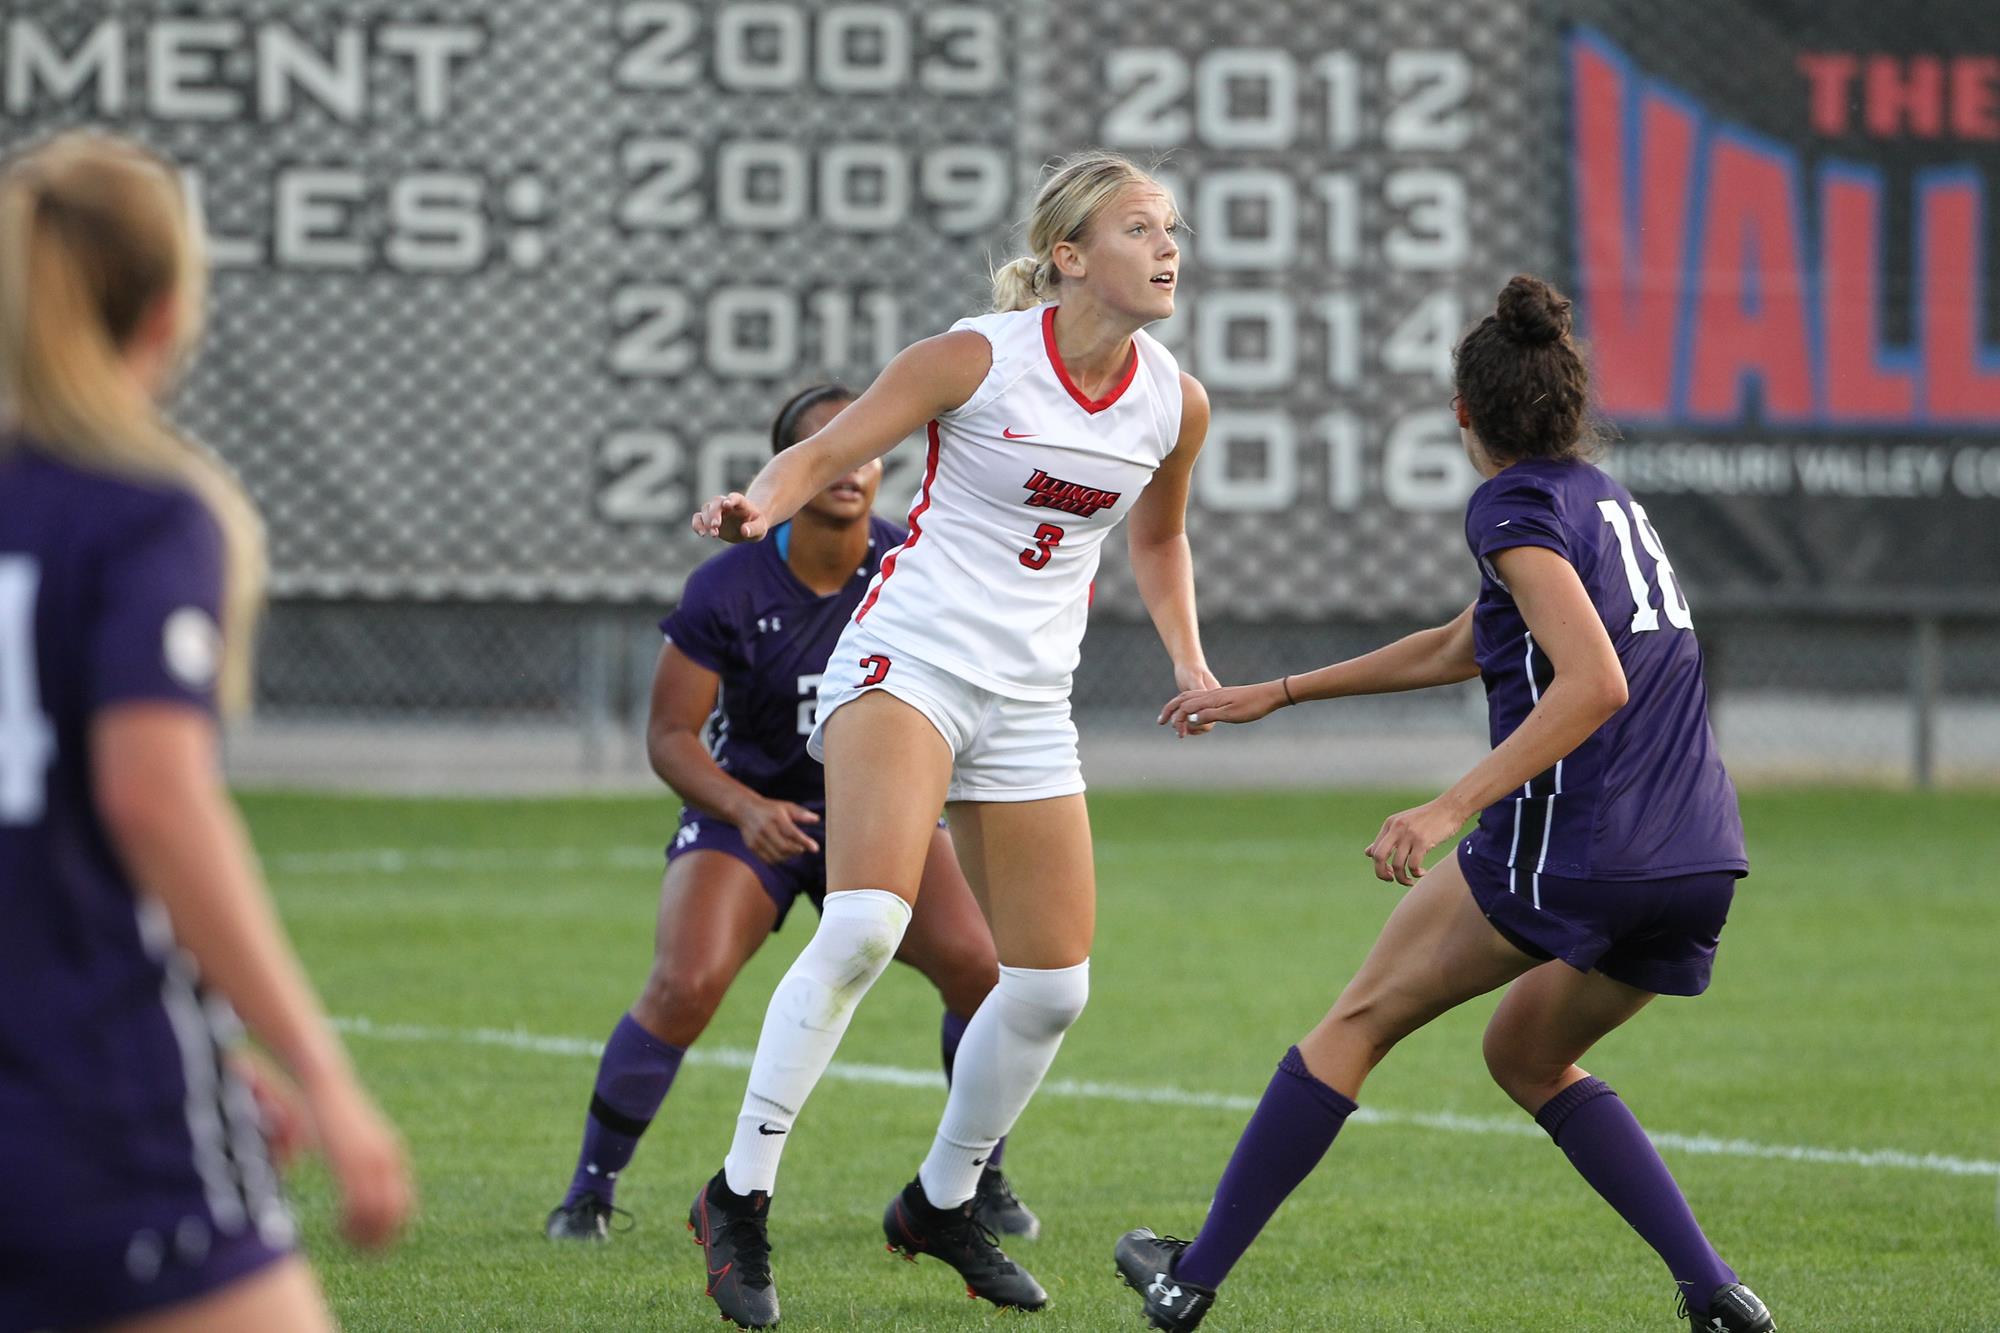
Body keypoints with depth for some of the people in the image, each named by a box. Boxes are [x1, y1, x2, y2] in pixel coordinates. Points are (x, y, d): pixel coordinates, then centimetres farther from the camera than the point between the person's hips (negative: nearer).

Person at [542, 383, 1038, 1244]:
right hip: (747, 809, -2)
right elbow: (670, 734, -14)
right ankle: (591, 1188, -6)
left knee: (977, 968, -19)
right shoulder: (728, 590, -17)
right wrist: (746, 809, -31)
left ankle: (981, 1181, 4)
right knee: (685, 988, -25)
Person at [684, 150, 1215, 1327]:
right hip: (908, 659, -6)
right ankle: (740, 1198, -19)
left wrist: (1189, 659, 12)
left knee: (1053, 985, 5)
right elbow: (826, 452, -9)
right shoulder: (979, 358, -10)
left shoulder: (1174, 403, 4)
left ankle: (944, 1203, 29)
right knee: (867, 920, -27)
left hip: (1029, 701, 6)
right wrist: (764, 503, -30)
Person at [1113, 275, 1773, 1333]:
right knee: (1527, 1057, 25)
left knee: (1361, 1018, 9)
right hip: (1700, 860, 8)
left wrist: (1453, 807, -23)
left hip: (1570, 847, -8)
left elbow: (1595, 683, -20)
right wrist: (1278, 694, 39)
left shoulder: (1515, 504, -6)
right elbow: (1461, 649, 34)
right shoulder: (1605, 498, 22)